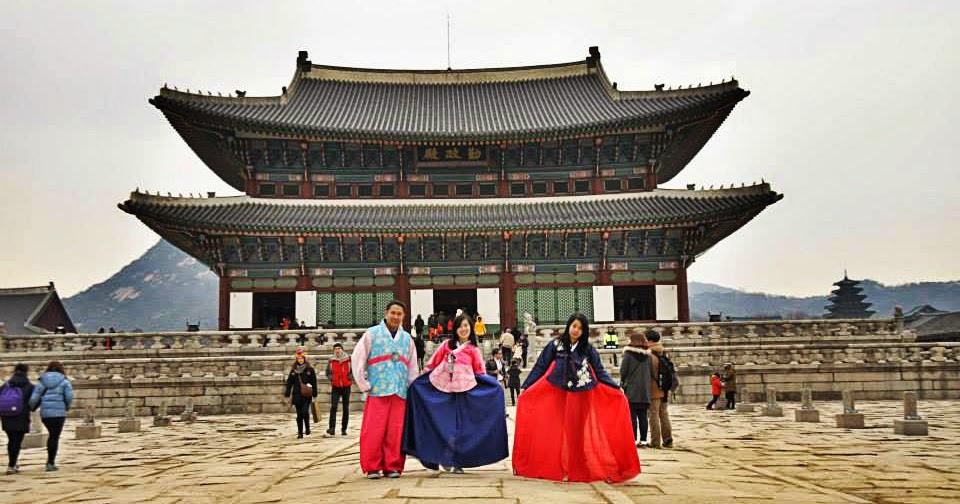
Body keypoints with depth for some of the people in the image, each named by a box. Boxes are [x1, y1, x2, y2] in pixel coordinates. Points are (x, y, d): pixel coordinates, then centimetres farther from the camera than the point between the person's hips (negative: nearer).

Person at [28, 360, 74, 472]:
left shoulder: (41, 381, 7)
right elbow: (69, 396, -8)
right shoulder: (64, 381, 2)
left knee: (52, 434, 21)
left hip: (45, 413, 3)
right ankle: (50, 463, 0)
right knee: (55, 437, 4)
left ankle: (51, 460, 17)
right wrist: (67, 407, 10)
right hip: (59, 412, -3)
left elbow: (34, 398, -2)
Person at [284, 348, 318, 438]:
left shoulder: (310, 369, 0)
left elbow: (314, 383, 0)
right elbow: (289, 383, 8)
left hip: (307, 395, -2)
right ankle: (300, 433, 13)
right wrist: (287, 395, 3)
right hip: (297, 395, 2)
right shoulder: (293, 370, 7)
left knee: (305, 412, -15)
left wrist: (314, 395, -4)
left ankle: (307, 428, 8)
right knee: (299, 415, 5)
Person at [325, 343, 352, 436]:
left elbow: (353, 371, 2)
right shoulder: (331, 361, 3)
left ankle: (344, 429, 13)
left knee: (346, 408, 5)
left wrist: (350, 377, -15)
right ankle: (332, 428, -17)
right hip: (335, 387, 0)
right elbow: (328, 373, 12)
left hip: (346, 386, 0)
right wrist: (331, 378, -8)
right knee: (333, 407, -14)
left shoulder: (349, 360, -1)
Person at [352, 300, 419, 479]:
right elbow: (357, 359, 1)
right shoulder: (372, 334, 4)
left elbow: (413, 366, 20)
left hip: (400, 392, 3)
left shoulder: (407, 338, 16)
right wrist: (364, 385, -3)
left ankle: (392, 466, 11)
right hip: (377, 391, -3)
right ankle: (372, 467, 5)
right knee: (374, 431, -5)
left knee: (395, 431, 2)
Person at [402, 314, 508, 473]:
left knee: (461, 426, 2)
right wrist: (417, 379, 11)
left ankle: (457, 462, 11)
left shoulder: (474, 350, 10)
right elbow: (432, 364, 12)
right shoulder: (447, 345, 10)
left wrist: (492, 385, -2)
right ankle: (445, 458, 12)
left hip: (464, 391, 0)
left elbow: (480, 373, 9)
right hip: (443, 389, 0)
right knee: (444, 425, 0)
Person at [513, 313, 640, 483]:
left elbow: (599, 371, 7)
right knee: (563, 433, 2)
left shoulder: (588, 349, 4)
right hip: (560, 396, -1)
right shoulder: (555, 345, 0)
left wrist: (616, 388, -3)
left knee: (581, 433, 5)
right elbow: (540, 367, 1)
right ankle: (564, 469, 10)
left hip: (582, 397, 1)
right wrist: (525, 387, -4)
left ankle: (580, 470, 11)